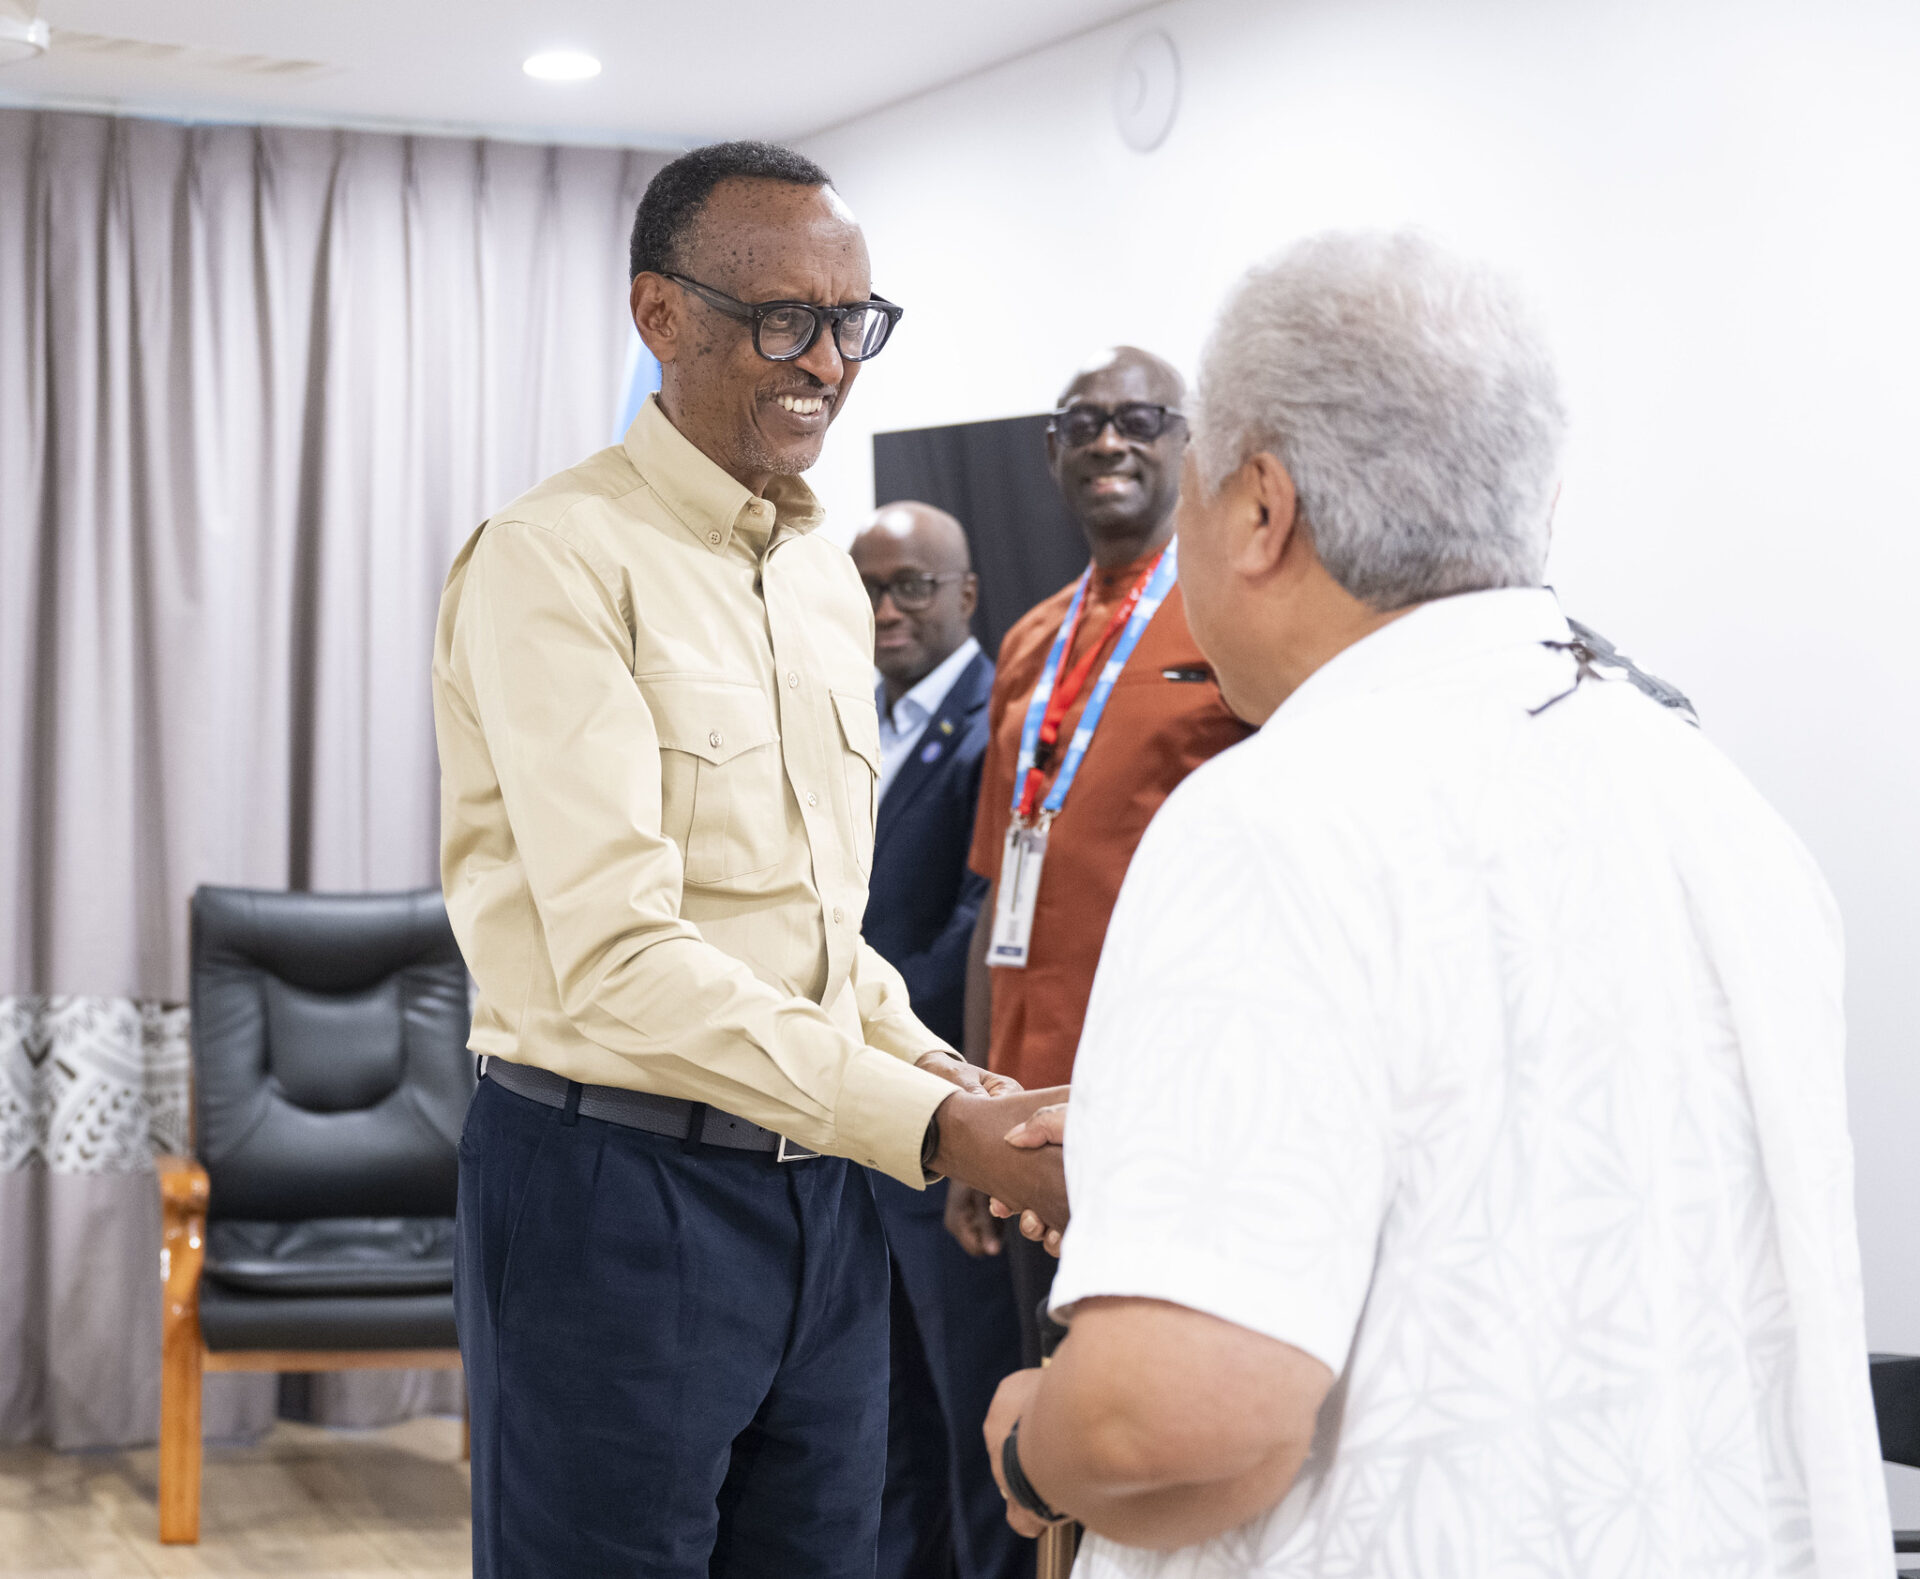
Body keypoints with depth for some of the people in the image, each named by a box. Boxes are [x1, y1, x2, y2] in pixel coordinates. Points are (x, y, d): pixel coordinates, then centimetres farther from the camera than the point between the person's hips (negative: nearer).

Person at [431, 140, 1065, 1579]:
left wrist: (937, 1075, 2)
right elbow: (622, 959, -22)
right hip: (610, 1186, -7)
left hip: (819, 1180, 7)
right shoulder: (555, 560, -13)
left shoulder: (831, 581, 14)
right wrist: (927, 1125, -24)